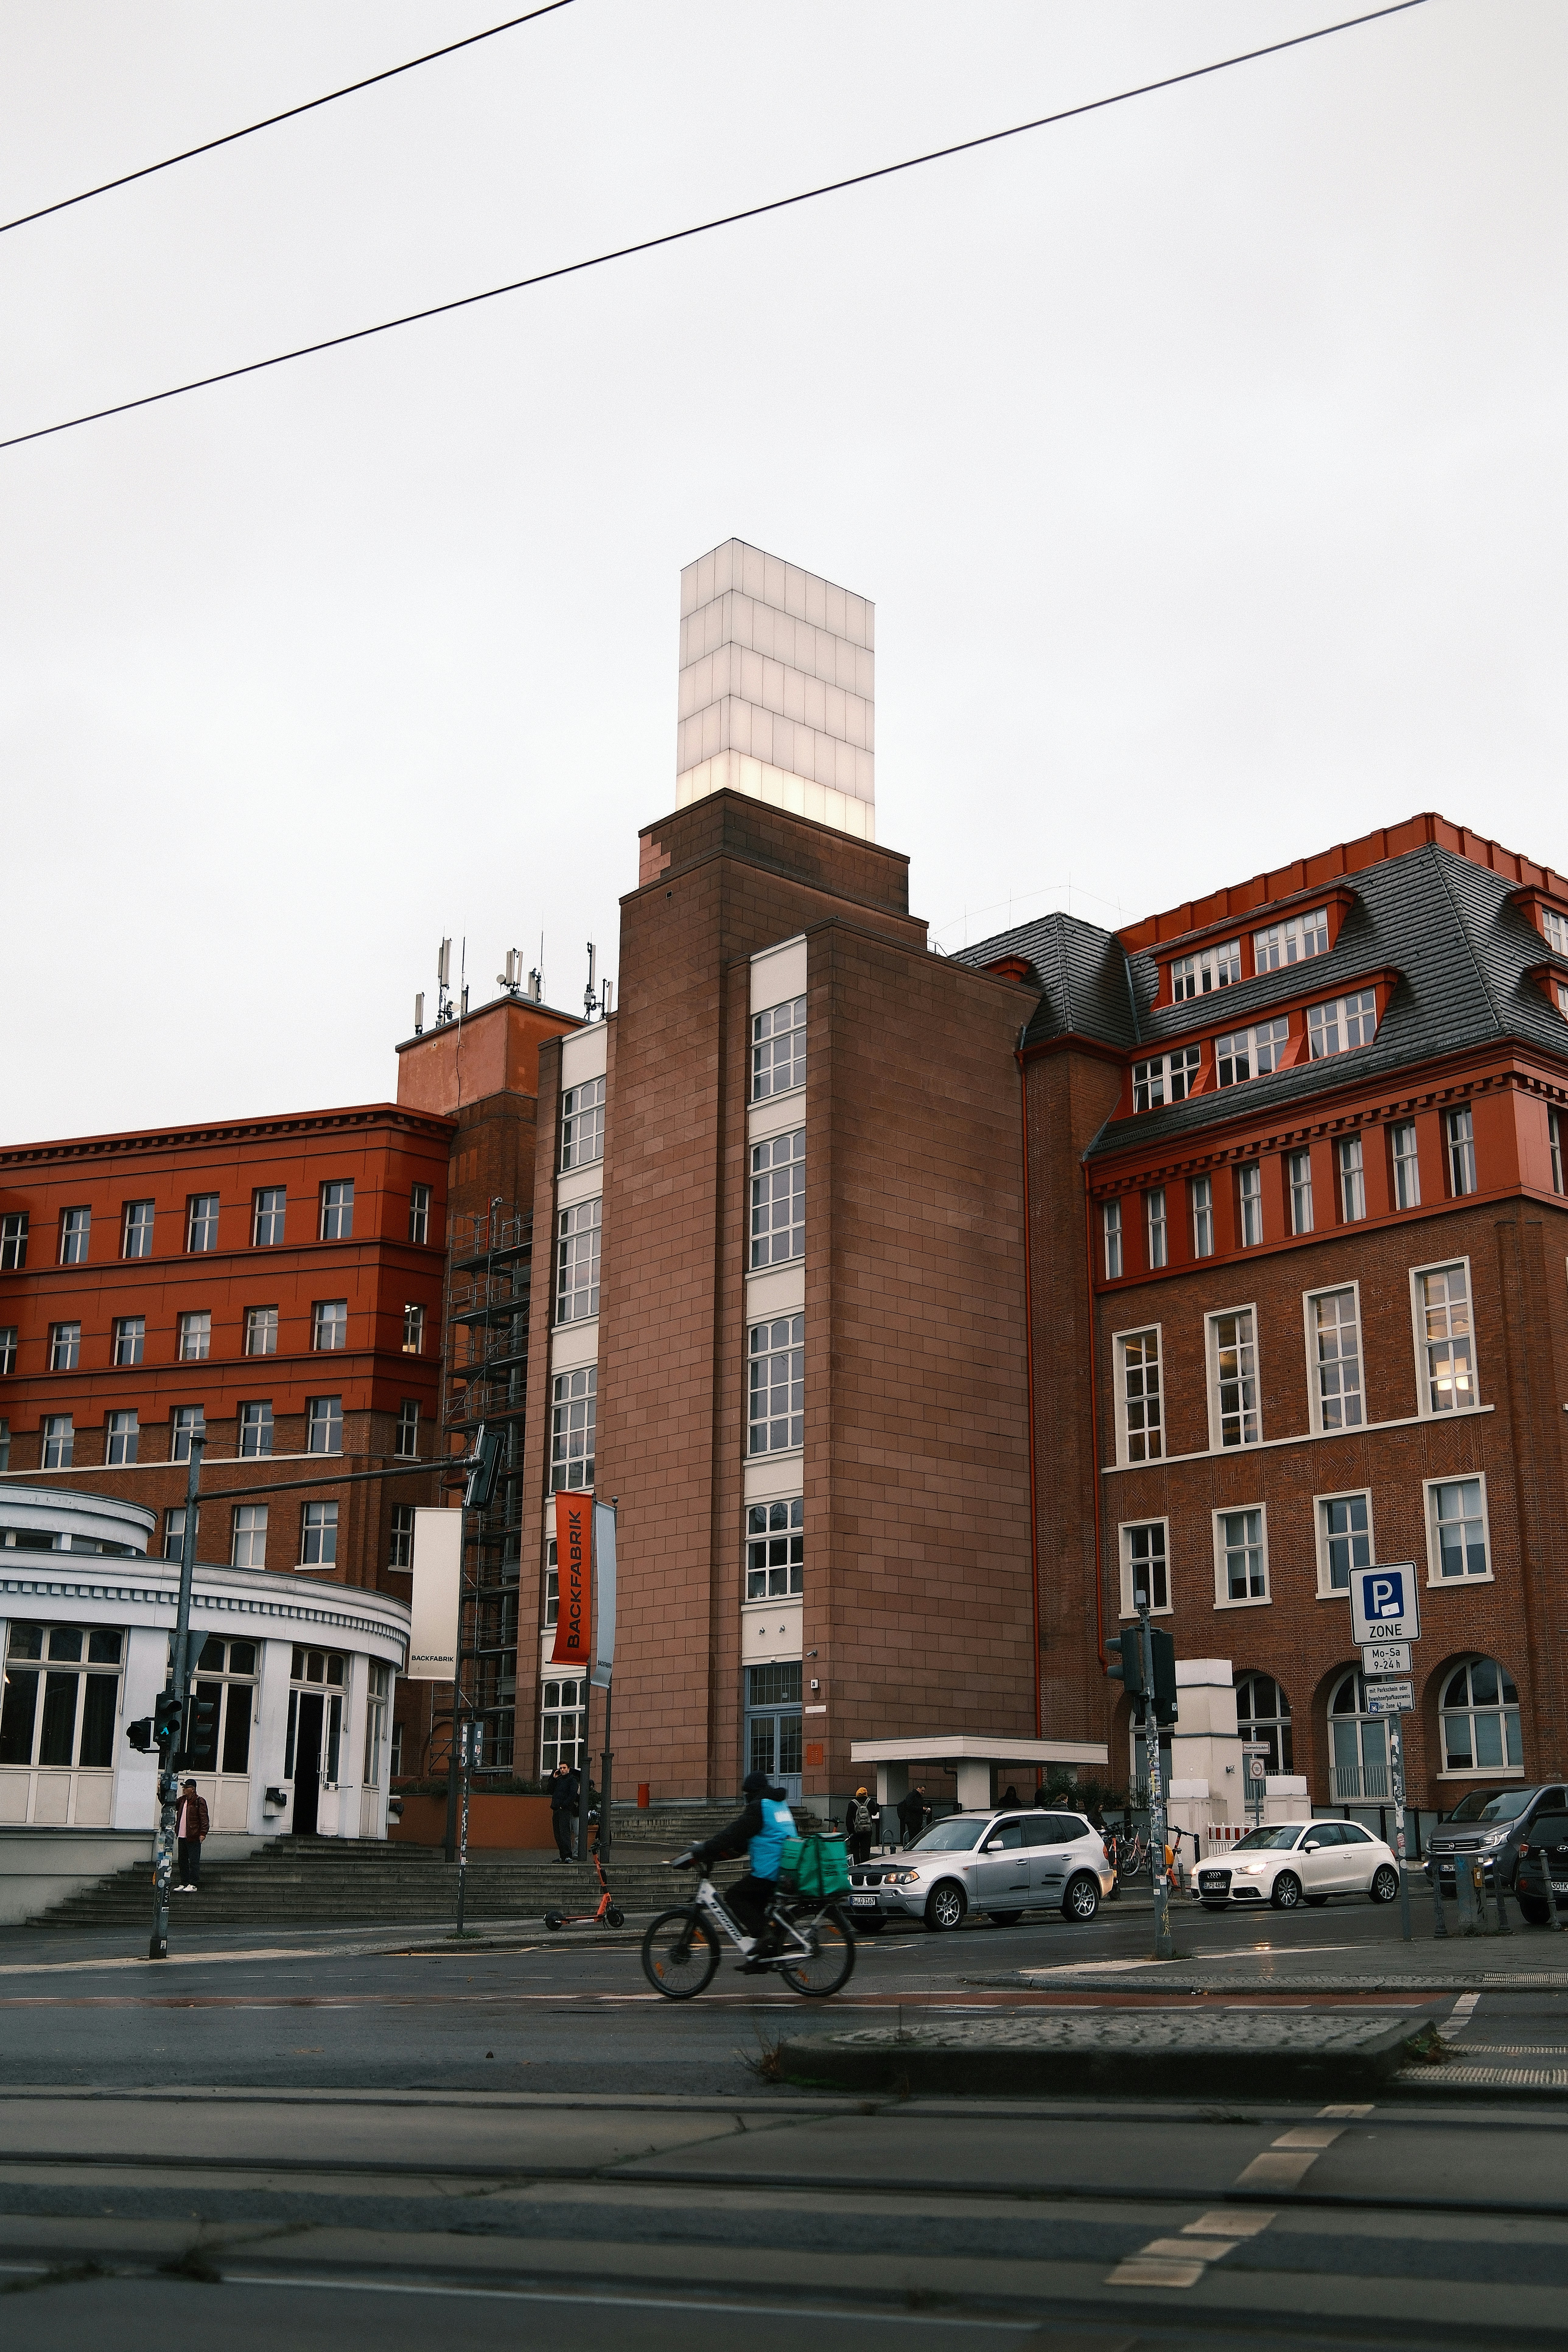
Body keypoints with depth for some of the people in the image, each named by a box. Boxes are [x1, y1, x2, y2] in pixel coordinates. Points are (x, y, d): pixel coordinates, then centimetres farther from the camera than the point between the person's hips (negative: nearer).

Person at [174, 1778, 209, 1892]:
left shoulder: (200, 1802, -7)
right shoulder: (182, 1800, 14)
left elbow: (205, 1819, -10)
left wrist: (203, 1833, -17)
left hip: (194, 1838, -8)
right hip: (182, 1836, 8)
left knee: (194, 1861, -4)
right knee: (182, 1861, 11)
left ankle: (194, 1885, -1)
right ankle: (184, 1884, 19)